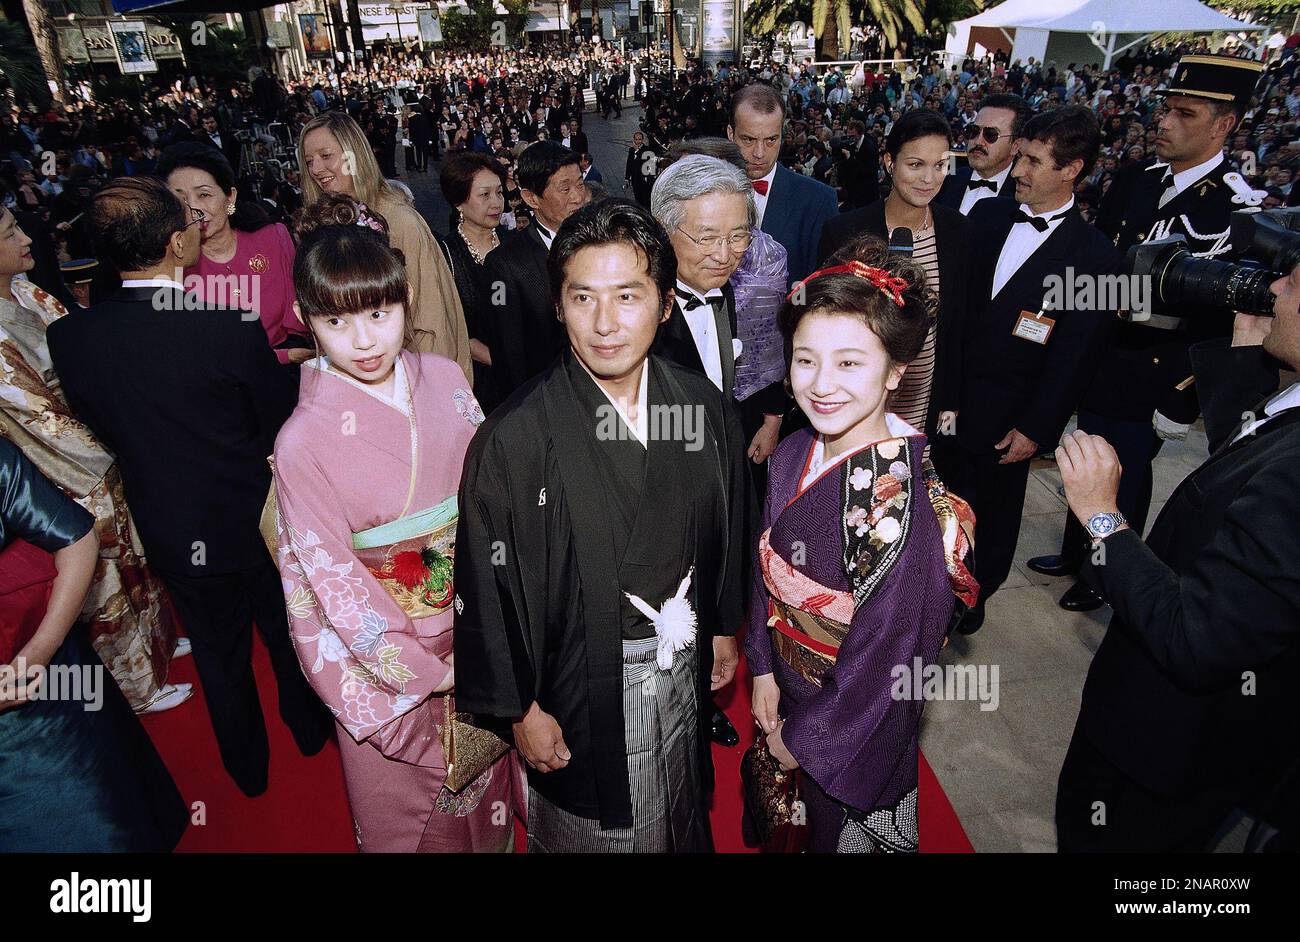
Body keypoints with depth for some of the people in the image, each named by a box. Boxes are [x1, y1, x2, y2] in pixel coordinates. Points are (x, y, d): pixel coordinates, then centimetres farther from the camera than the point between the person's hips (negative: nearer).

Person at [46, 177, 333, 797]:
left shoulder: (69, 337, -15)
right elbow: (279, 427, -13)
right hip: (256, 520, -3)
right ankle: (310, 729, 48)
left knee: (220, 654, 24)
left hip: (172, 533, 3)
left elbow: (103, 432, 1)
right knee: (285, 632, 24)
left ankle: (248, 767, 45)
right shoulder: (231, 330, -27)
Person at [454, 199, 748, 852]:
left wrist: (724, 628, 12)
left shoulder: (704, 408, -9)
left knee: (682, 823, 27)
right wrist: (520, 708, -8)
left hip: (685, 668, 4)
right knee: (595, 829, 20)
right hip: (581, 686, -4)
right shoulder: (513, 439, -23)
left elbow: (726, 530, 4)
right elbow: (485, 589, -15)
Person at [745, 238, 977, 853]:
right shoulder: (794, 455, -12)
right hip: (789, 686, 6)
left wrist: (805, 737, -13)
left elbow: (882, 660, -24)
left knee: (835, 831, 23)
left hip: (857, 732, -5)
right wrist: (763, 669, 2)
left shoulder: (895, 503, -32)